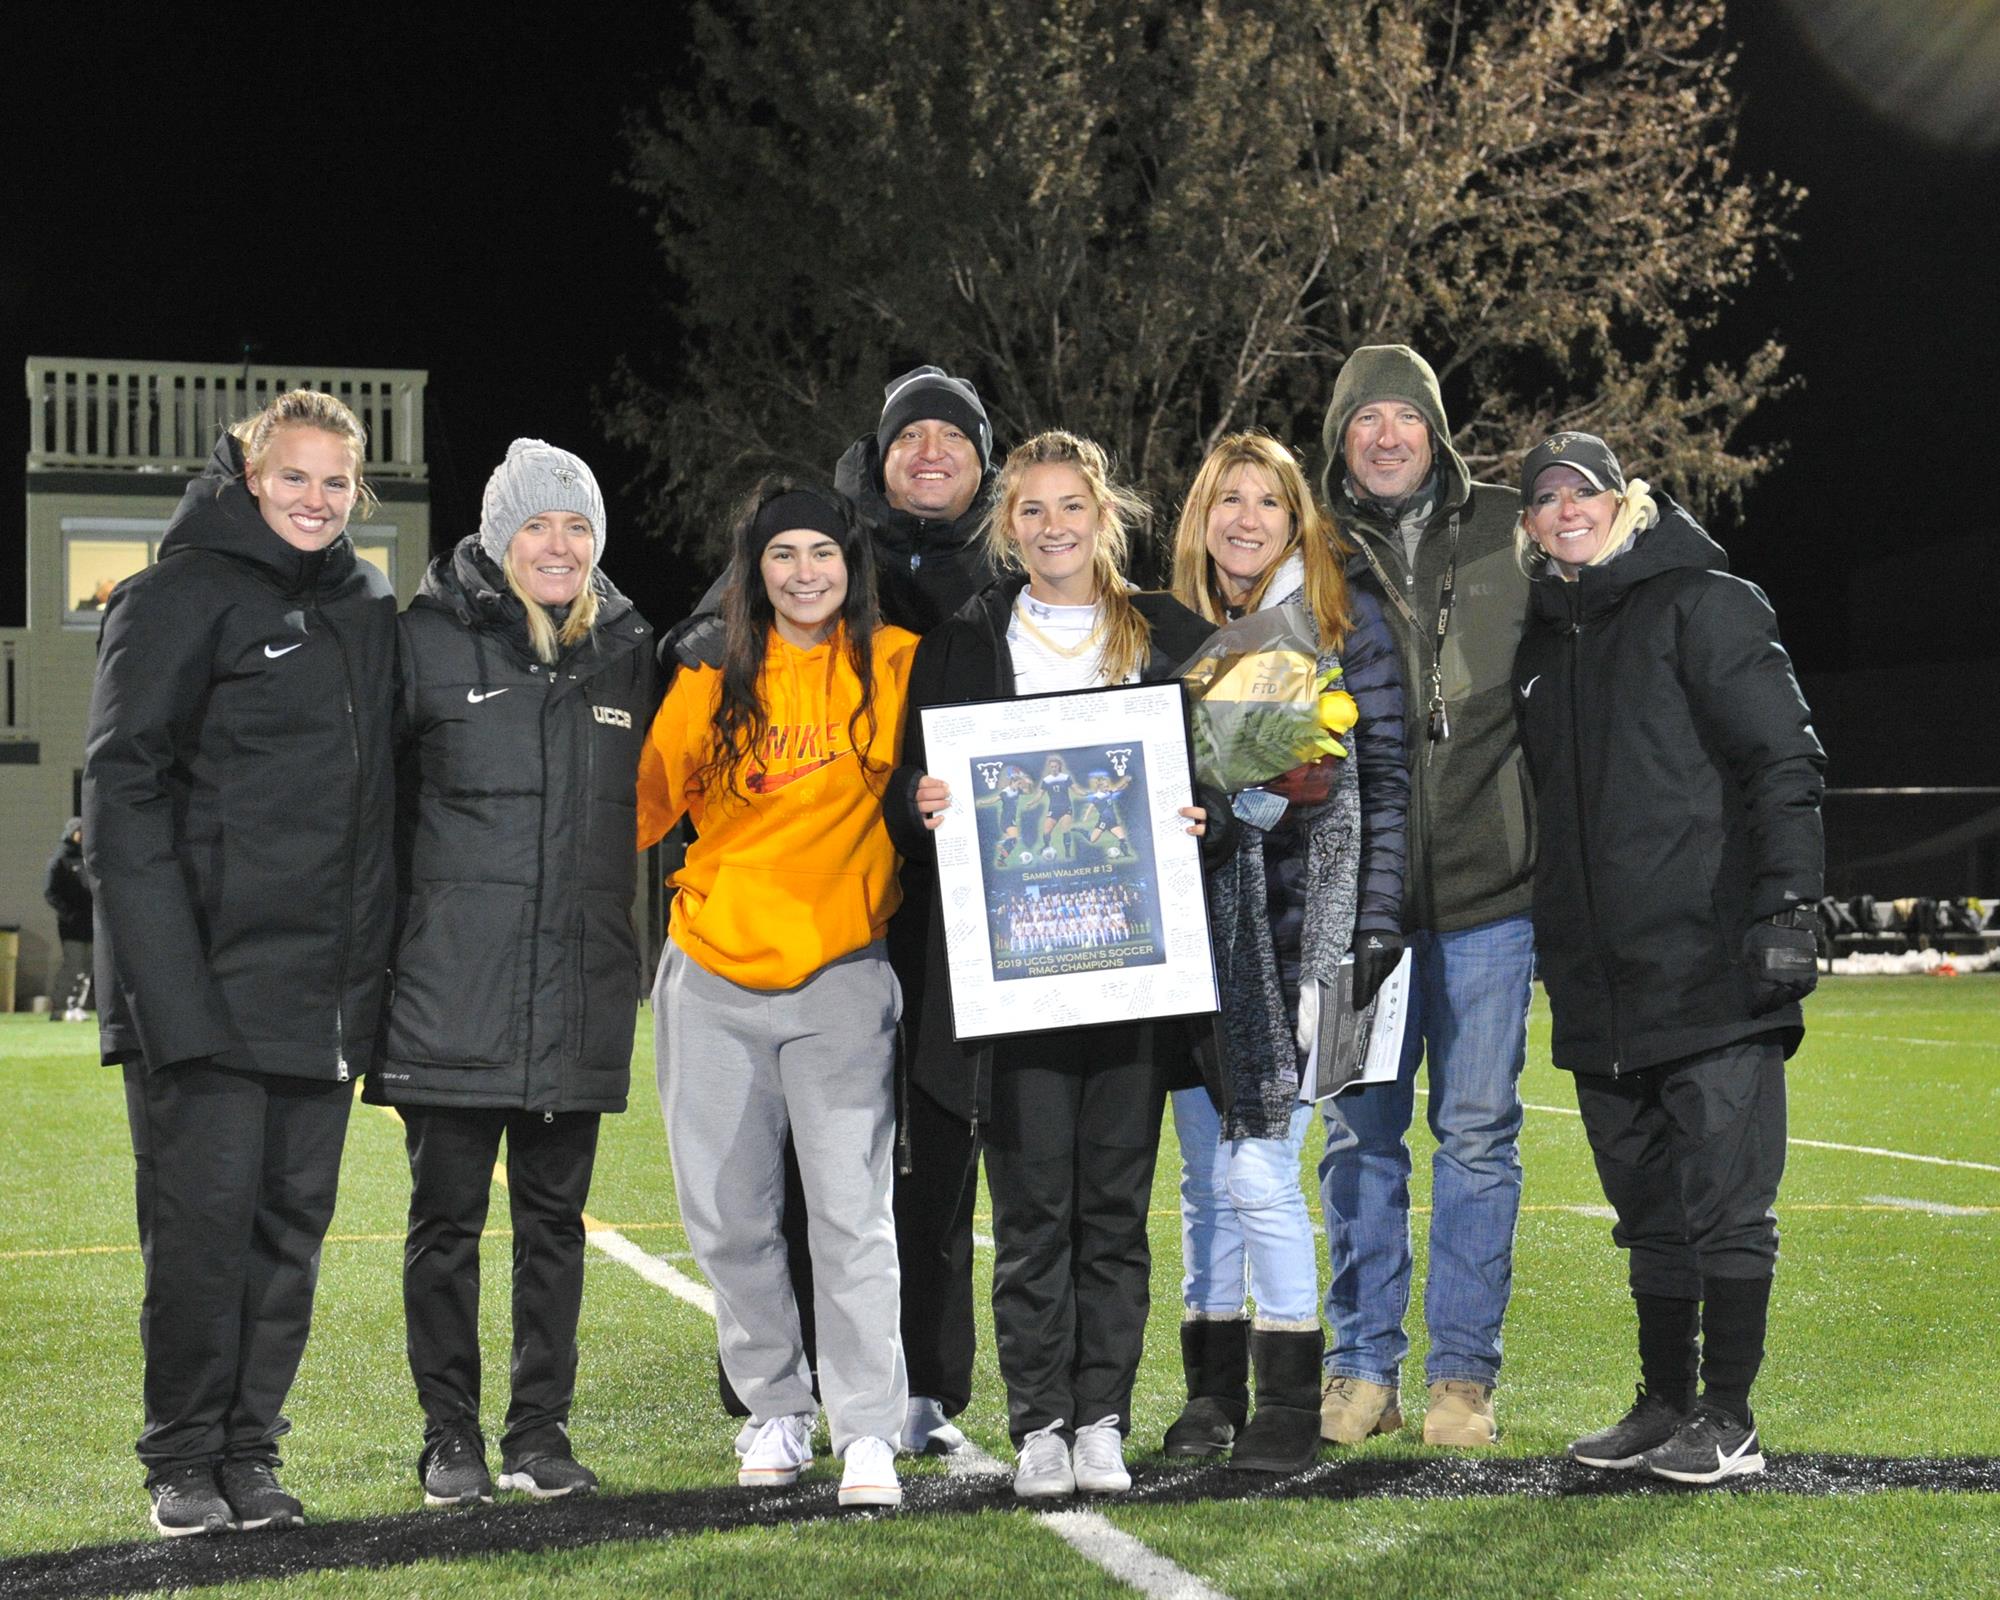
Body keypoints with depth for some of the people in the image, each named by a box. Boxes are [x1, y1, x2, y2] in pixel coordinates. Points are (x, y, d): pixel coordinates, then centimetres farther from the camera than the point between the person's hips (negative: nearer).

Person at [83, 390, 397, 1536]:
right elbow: (125, 784, -10)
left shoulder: (371, 611, 16)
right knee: (204, 1215, -5)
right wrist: (167, 974, -18)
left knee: (293, 1219, 7)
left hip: (325, 980, 6)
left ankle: (250, 1452, 15)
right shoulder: (189, 593, -4)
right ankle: (184, 1464, 6)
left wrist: (369, 968, 14)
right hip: (211, 970, -6)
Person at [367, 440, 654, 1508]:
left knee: (554, 1218, 8)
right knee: (447, 1217, 2)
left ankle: (542, 1433, 17)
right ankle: (451, 1439, 12)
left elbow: (656, 806, 21)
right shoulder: (427, 639, 0)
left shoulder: (628, 651, 11)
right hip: (453, 988, -3)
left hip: (580, 998, 3)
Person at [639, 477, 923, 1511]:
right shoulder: (714, 680, 4)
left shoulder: (896, 667, 0)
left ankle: (868, 1433, -4)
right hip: (714, 973, 3)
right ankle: (776, 1410, 24)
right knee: (725, 1218, 8)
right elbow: (649, 797, 8)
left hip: (842, 973, -2)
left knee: (850, 1211, -10)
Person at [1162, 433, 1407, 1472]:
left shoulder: (1347, 623, 2)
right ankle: (1213, 1392, 17)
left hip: (1296, 929, -4)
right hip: (1192, 935, 4)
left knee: (1260, 1169, -10)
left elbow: (1385, 779, 0)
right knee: (1204, 1172, 7)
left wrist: (1377, 923, -6)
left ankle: (1291, 1405, 0)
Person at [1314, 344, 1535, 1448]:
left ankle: (1464, 1372, 12)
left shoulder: (1509, 536, 6)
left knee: (1477, 1131, 3)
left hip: (1486, 892, 0)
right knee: (1360, 1133, 5)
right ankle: (1362, 1369, 16)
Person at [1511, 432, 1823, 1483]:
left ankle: (1727, 1422, 2)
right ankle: (1664, 1405, 22)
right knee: (1649, 1209, 13)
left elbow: (1782, 758, -8)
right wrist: (1548, 946, 19)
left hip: (1711, 963, -7)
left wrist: (1785, 901, -17)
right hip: (1600, 983, 7)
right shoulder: (1543, 640, 18)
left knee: (1725, 1201, -4)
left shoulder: (1702, 606, -2)